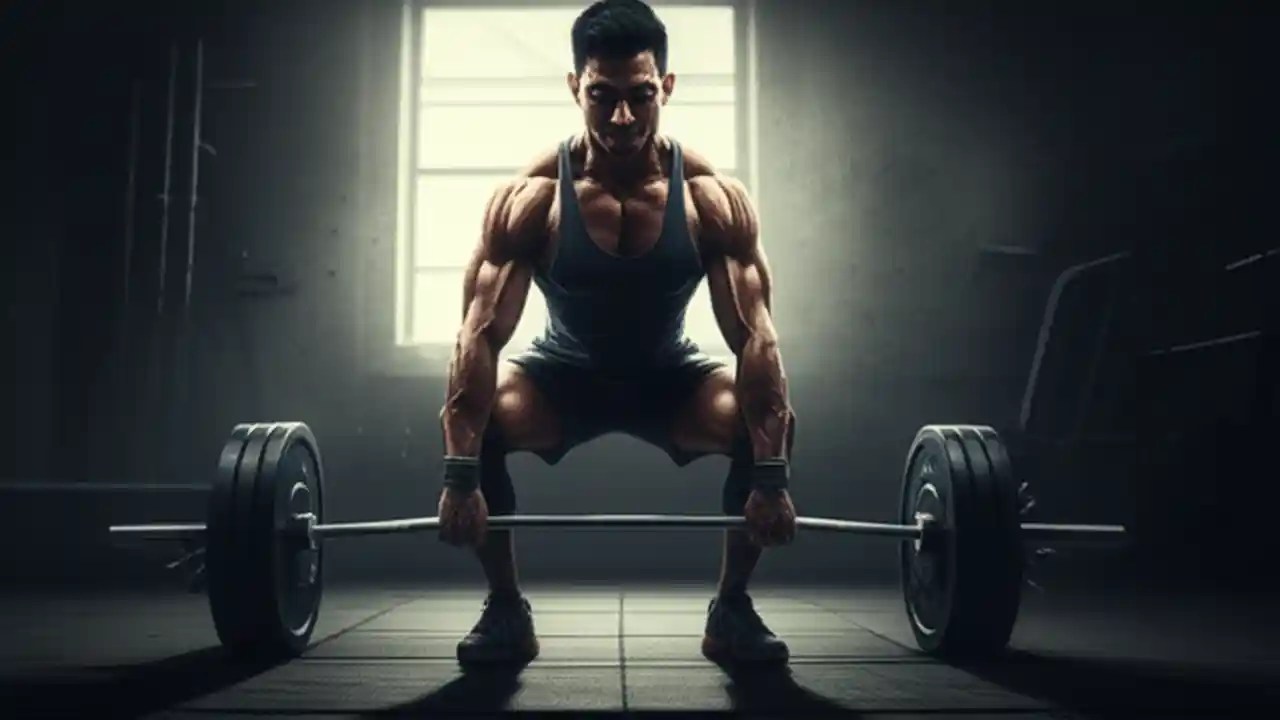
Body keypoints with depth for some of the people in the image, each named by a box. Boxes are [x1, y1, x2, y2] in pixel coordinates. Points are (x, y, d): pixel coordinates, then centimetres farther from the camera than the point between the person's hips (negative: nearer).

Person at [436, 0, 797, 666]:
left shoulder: (713, 198, -25)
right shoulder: (530, 199, -26)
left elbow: (756, 336, -27)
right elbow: (480, 335, -29)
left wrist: (771, 476, -34)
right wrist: (460, 474, -36)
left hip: (669, 377, 1)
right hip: (564, 376, 0)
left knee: (766, 425, -28)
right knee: (479, 418, -30)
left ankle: (731, 609, -6)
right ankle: (505, 610, -9)